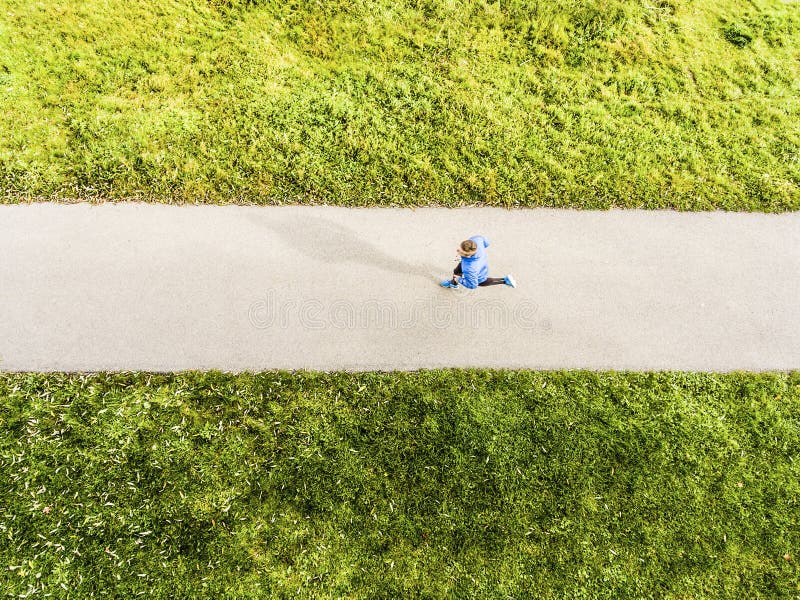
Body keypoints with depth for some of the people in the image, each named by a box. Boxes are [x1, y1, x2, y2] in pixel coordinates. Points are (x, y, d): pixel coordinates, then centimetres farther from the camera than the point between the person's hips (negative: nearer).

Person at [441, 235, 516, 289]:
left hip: (478, 277, -5)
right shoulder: (476, 239, -39)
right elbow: (486, 243, -13)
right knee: (456, 271, 28)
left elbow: (472, 285, -36)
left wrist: (459, 279, -21)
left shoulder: (469, 268, -53)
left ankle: (505, 280, 46)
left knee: (482, 282, 34)